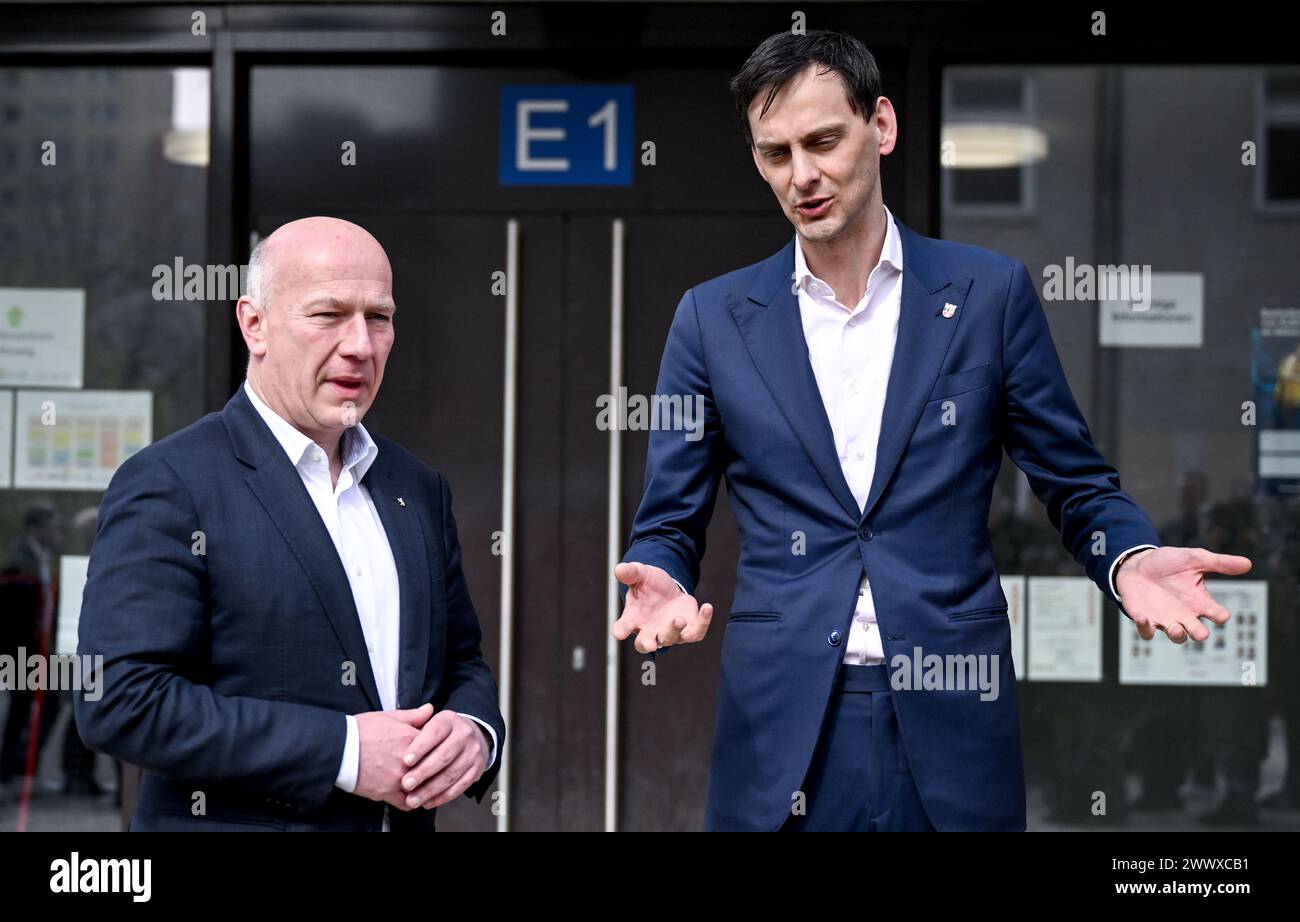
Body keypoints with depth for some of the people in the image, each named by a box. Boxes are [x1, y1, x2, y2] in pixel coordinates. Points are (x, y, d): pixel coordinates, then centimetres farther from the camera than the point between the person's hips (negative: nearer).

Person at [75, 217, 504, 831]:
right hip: (237, 817, -5)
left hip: (407, 818, 6)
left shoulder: (419, 490, 8)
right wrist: (343, 751, -21)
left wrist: (474, 732, -8)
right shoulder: (169, 485, -11)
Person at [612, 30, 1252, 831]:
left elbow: (1077, 484, 7)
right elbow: (669, 524, 7)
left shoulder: (990, 292, 3)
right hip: (780, 727, 1)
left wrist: (1132, 559, -15)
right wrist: (662, 587, -15)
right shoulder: (715, 317, 5)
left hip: (953, 716, 0)